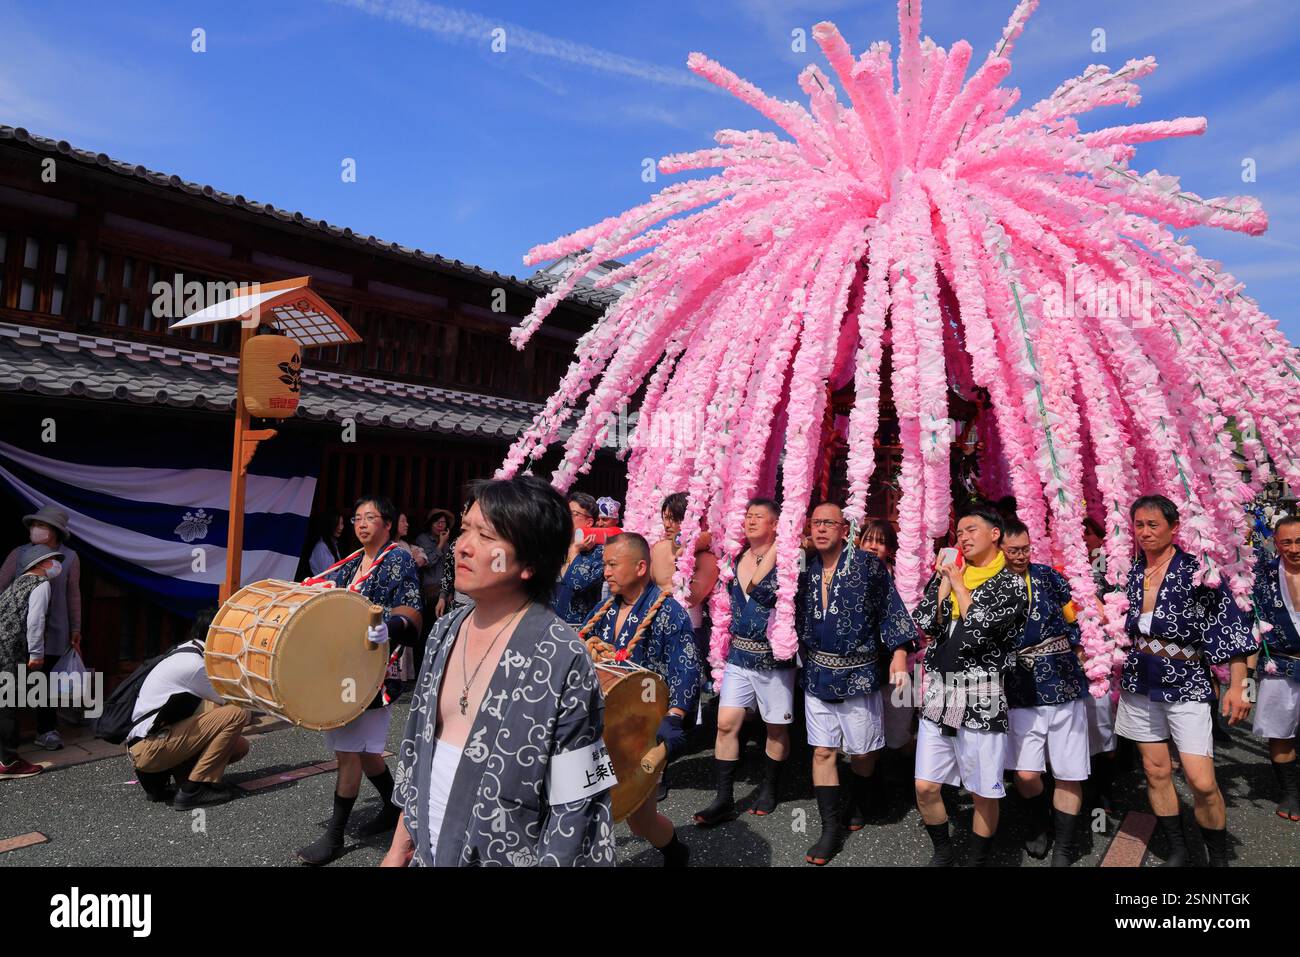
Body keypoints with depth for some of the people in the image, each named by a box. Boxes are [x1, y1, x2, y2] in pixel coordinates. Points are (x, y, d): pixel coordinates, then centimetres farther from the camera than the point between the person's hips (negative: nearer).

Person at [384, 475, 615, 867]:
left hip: (504, 858, -6)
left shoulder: (561, 659, -22)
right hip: (428, 852, 6)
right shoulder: (446, 631, -2)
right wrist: (401, 845, 11)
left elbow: (576, 808, -19)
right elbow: (419, 750, 8)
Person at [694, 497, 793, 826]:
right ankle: (724, 799, 8)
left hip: (773, 656, -4)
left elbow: (759, 588, -23)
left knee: (776, 728, 10)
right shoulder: (737, 558, 7)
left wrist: (774, 550, -22)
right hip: (739, 654, 5)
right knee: (726, 723, -1)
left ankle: (769, 790, 30)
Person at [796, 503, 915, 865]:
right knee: (823, 751, 4)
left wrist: (899, 653, -14)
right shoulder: (806, 569, 3)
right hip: (817, 673, 3)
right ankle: (831, 828, 14)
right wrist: (802, 653, 10)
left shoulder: (869, 565, -8)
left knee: (861, 751, 10)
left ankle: (860, 801, 40)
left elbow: (892, 609, -8)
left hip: (858, 674, -3)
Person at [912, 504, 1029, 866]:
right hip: (937, 697, 5)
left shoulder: (1011, 584, -4)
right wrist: (946, 579, -2)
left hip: (982, 703, -4)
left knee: (984, 794, 7)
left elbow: (979, 632, -17)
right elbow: (924, 622, -2)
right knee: (925, 788, 8)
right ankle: (942, 852, 31)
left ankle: (976, 861, 27)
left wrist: (959, 583, -6)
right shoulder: (947, 574, 11)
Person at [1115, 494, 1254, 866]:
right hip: (1140, 686, 4)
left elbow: (1231, 628, -9)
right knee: (1156, 772, 10)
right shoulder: (1130, 573, 4)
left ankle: (1219, 859, 15)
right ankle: (1177, 851, 25)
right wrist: (1118, 675, 14)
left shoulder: (1197, 571, -9)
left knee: (1202, 783, -8)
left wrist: (1237, 685, -13)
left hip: (1186, 686, -4)